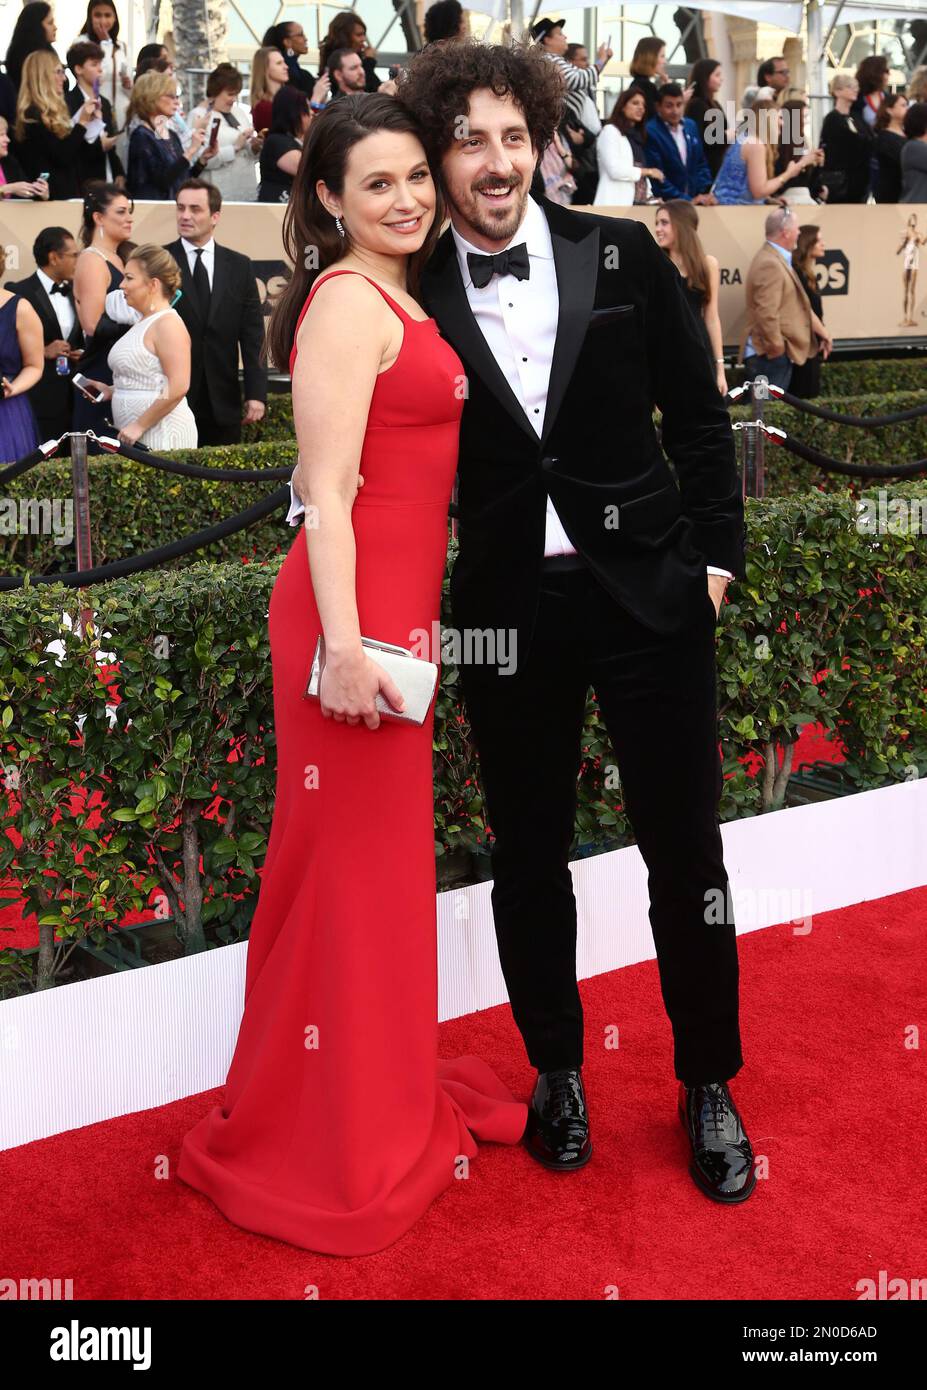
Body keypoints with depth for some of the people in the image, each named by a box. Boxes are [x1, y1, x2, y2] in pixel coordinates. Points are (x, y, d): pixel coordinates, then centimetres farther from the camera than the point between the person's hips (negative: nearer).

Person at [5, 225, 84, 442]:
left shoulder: (75, 292, 14)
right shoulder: (19, 294, -8)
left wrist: (80, 354, 3)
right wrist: (42, 351, -18)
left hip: (72, 396, 6)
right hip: (37, 399, -6)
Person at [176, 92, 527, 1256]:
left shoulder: (397, 298, 18)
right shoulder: (349, 301, -11)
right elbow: (325, 489, -18)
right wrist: (345, 643, -25)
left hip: (398, 607, 9)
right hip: (355, 612, -9)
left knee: (386, 857, 17)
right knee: (351, 866, 1)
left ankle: (386, 1094, 35)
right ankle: (338, 1155, 18)